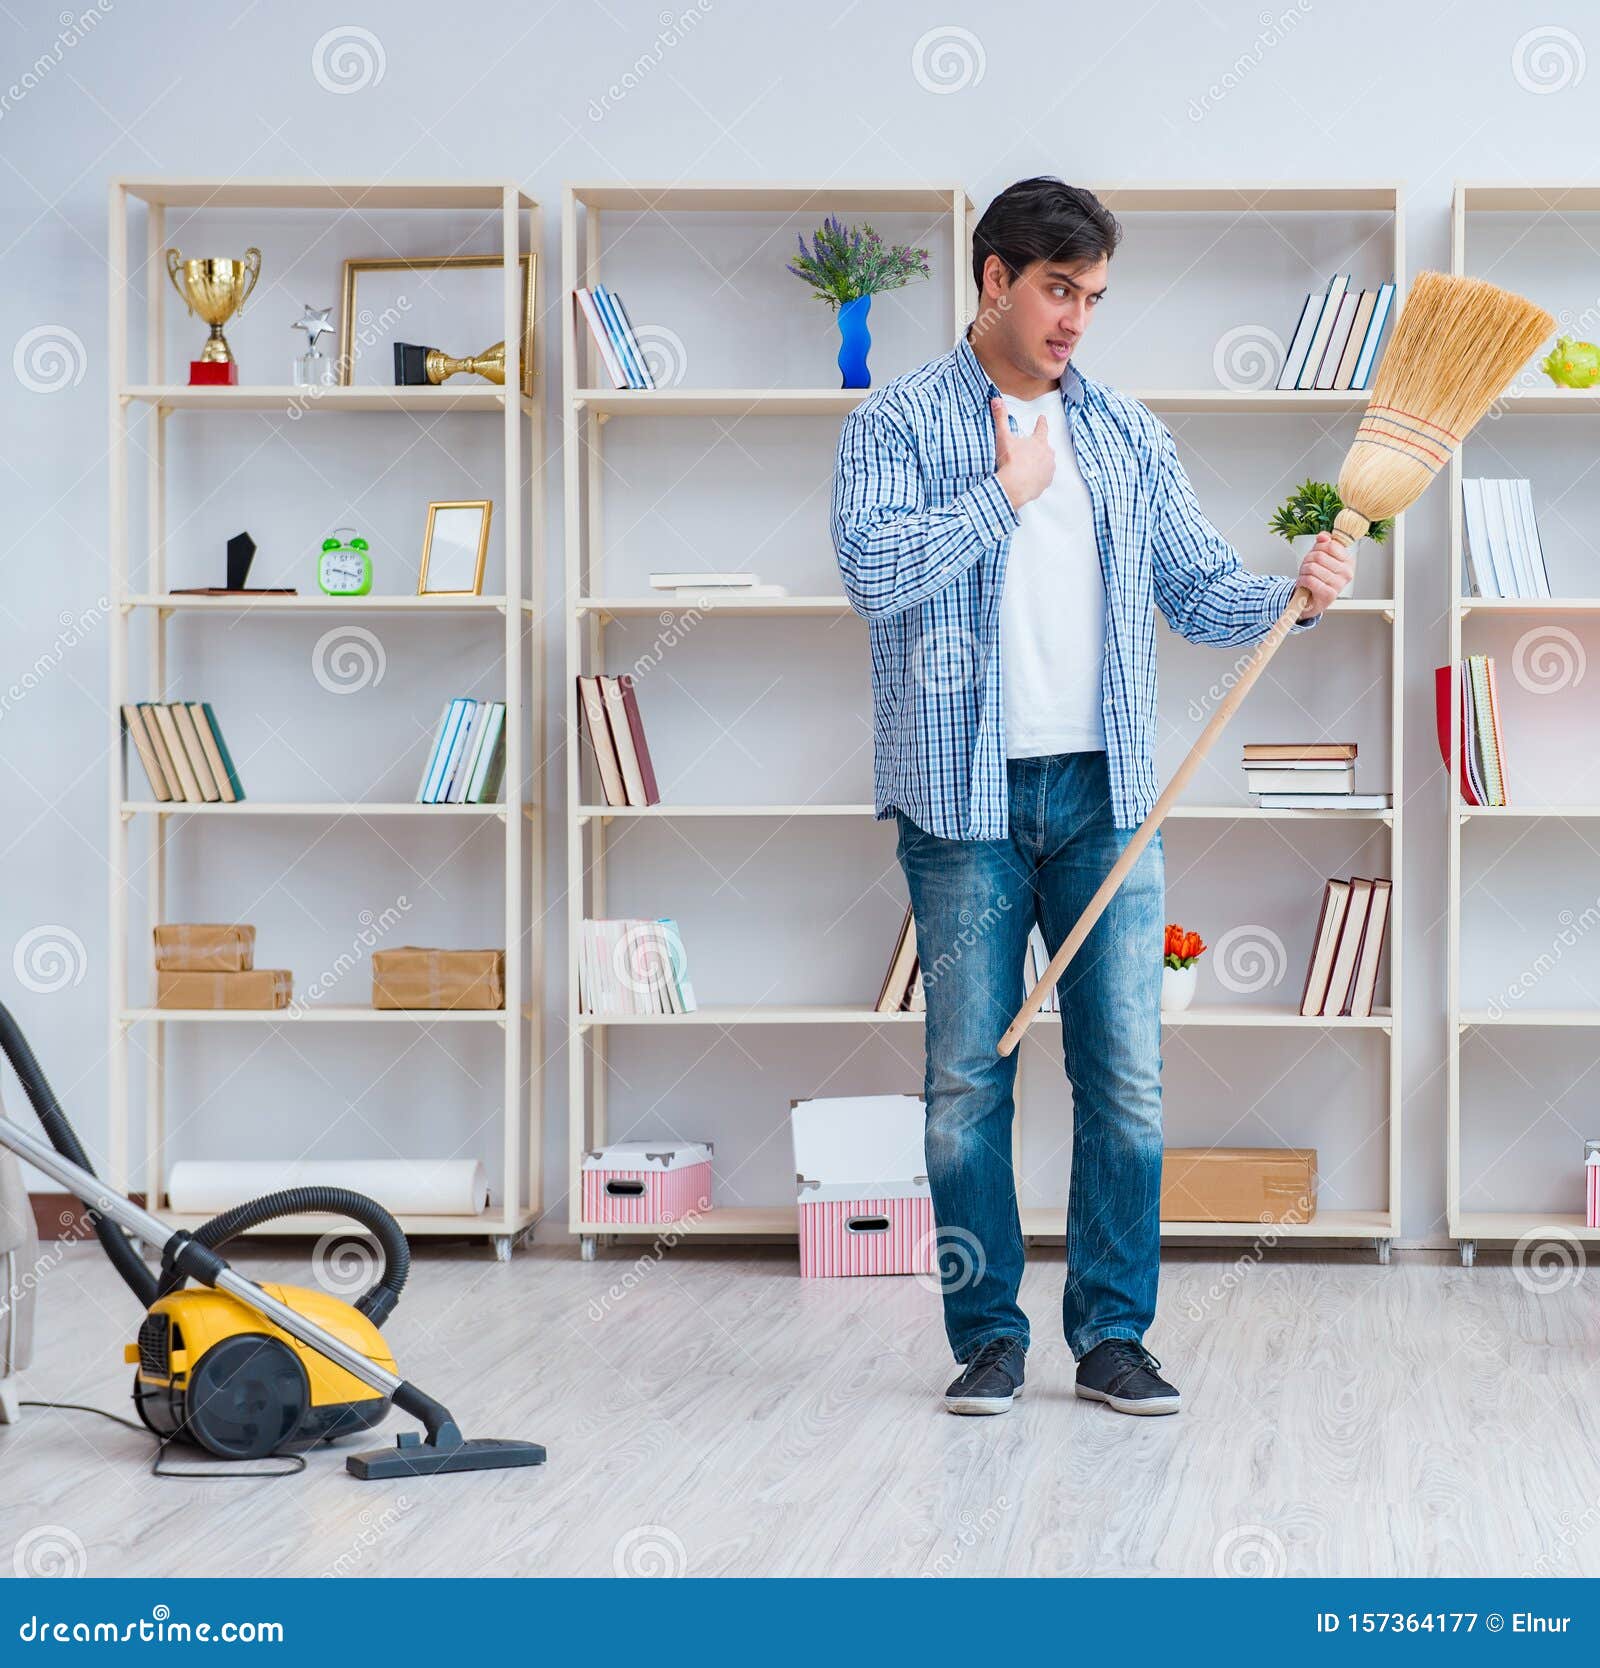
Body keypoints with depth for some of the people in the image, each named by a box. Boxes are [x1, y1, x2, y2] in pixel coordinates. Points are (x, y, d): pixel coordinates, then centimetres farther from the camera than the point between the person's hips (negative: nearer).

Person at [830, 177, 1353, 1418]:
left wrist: (1293, 596, -9)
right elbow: (874, 568, -15)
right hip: (966, 801, -3)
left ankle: (1113, 1335, 9)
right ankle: (988, 1336, 12)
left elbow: (1199, 589, 11)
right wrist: (1008, 491, -9)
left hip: (1106, 796, 3)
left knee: (1126, 1073, 0)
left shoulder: (1128, 434, 13)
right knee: (969, 1079, 2)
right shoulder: (897, 426, 2)